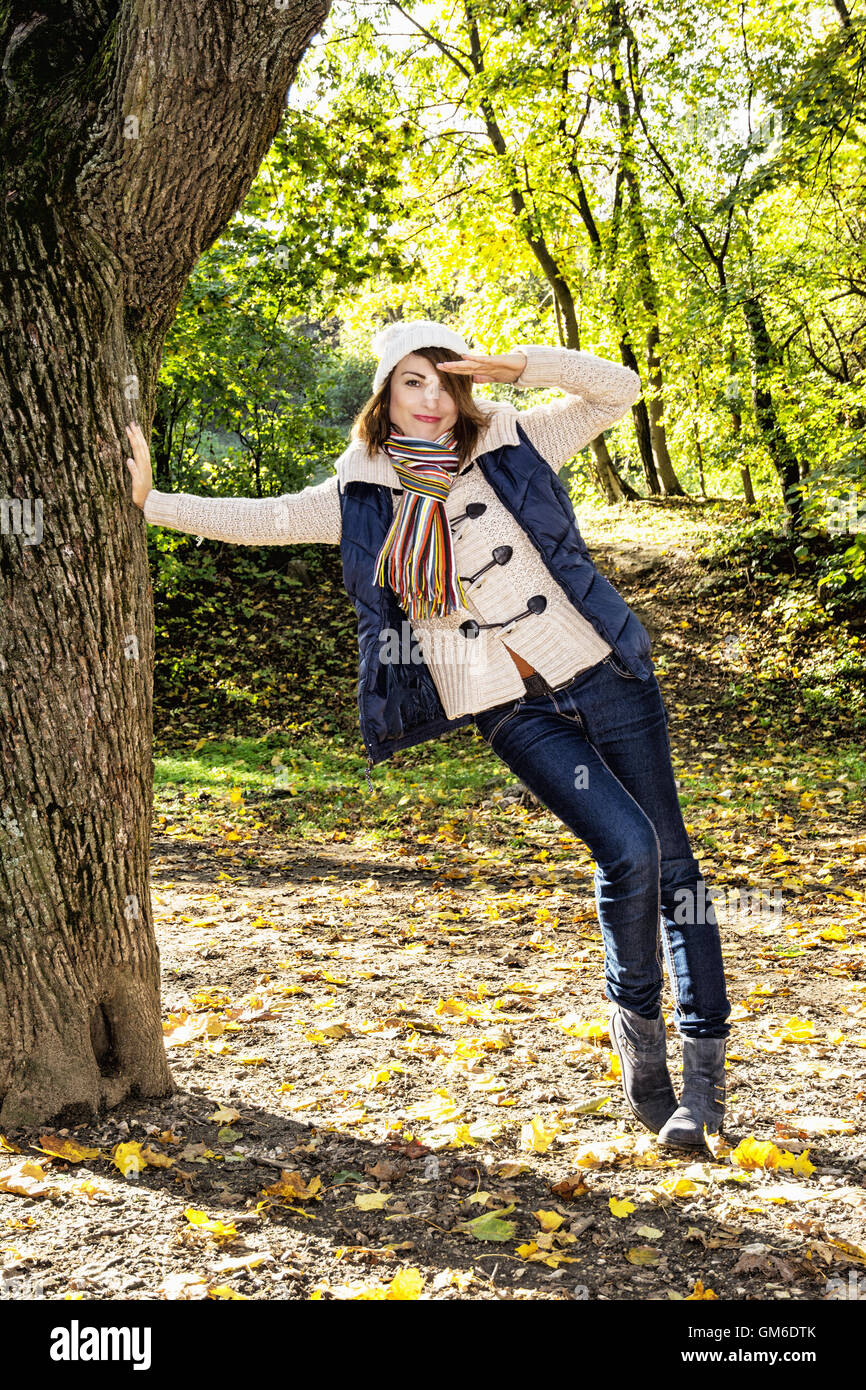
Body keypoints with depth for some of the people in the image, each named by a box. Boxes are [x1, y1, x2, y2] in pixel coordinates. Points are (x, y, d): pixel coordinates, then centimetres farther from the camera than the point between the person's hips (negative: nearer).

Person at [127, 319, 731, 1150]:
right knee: (626, 847, -18)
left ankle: (705, 1063, 17)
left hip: (601, 675, 2)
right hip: (511, 713, -1)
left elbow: (619, 390, -3)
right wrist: (147, 500, -5)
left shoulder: (509, 445, 0)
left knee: (673, 864, 4)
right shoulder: (361, 495, 2)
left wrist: (519, 365, -14)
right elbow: (257, 520, 1)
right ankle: (636, 1023, 8)